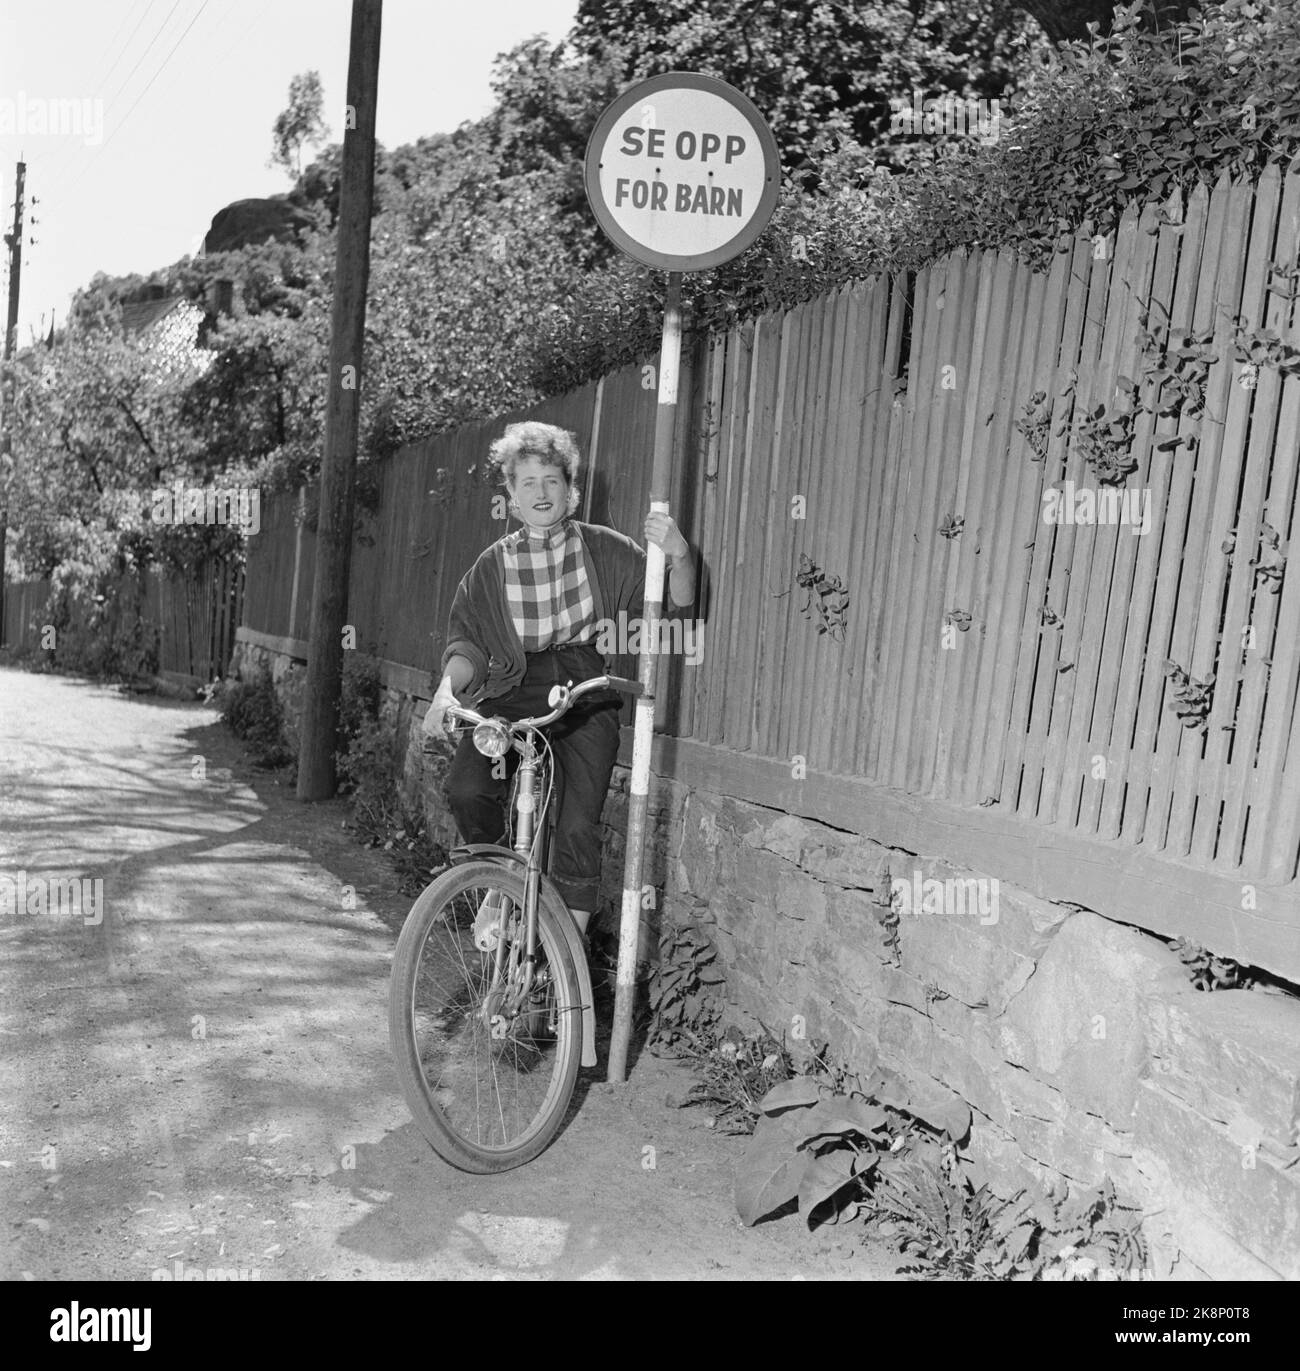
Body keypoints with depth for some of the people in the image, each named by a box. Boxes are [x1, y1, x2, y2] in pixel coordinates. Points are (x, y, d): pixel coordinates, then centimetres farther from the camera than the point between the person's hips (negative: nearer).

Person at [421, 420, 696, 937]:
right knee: (465, 787, -23)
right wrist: (447, 689, -12)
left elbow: (675, 602, 2)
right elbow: (467, 642, 7)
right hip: (513, 690, 1)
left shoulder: (605, 549, 5)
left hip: (586, 695, -1)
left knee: (578, 825, -12)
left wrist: (678, 556, -18)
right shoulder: (493, 564, 9)